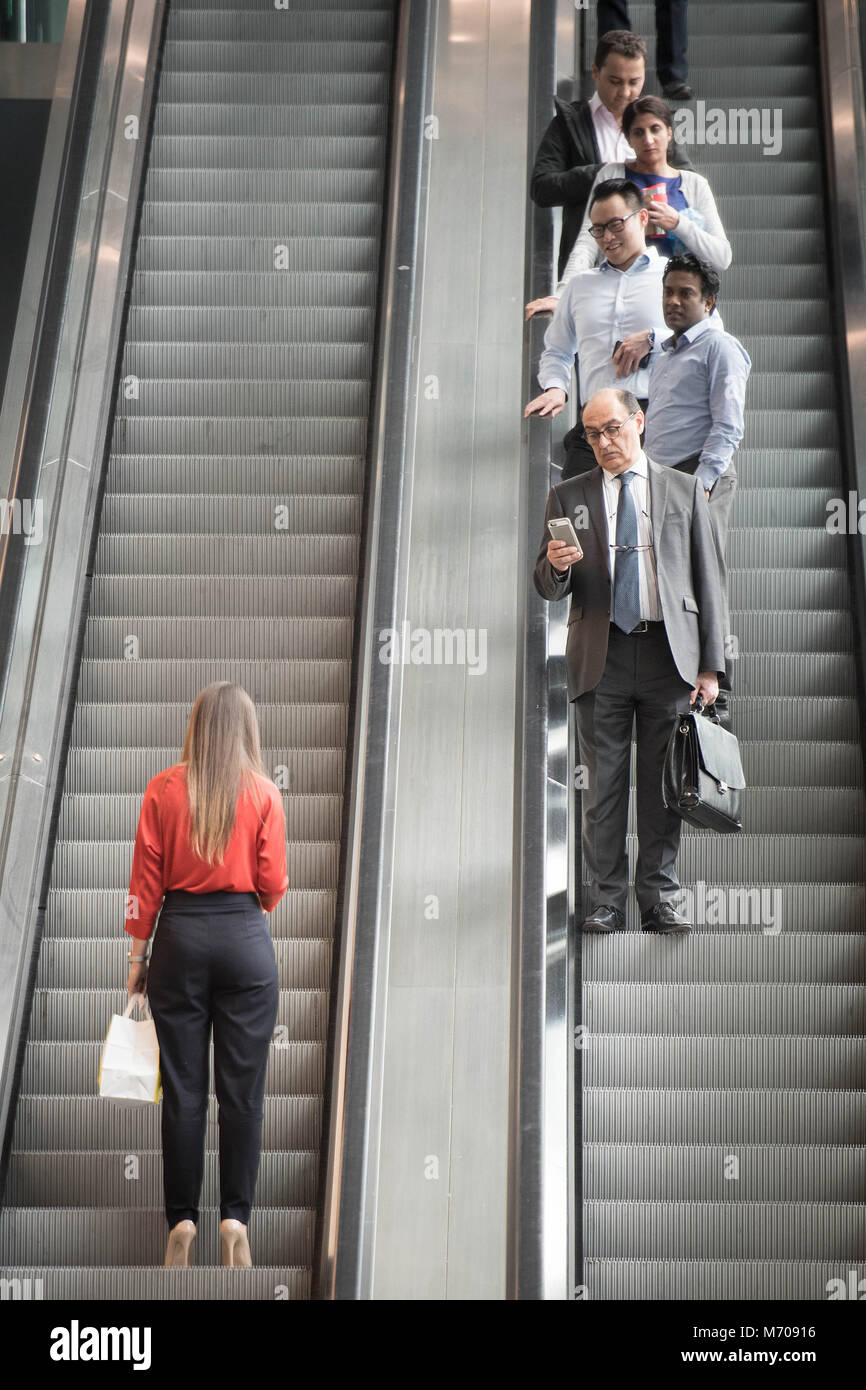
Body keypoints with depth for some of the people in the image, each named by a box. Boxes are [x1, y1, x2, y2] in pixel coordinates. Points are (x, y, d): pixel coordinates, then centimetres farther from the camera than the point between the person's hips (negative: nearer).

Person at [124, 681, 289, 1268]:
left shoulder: (164, 789, 0)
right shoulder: (264, 793, -3)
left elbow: (147, 879, 0)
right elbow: (273, 885, -2)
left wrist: (138, 954, 7)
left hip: (180, 938, 1)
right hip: (245, 938, -1)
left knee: (182, 1088, 7)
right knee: (242, 1088, 5)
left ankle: (182, 1220, 13)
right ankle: (236, 1220, 9)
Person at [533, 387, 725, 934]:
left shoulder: (684, 489, 12)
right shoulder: (568, 497, 12)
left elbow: (707, 578, 9)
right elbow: (549, 589, 10)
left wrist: (711, 664, 2)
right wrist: (556, 565, -15)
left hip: (669, 653, 0)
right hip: (601, 657, 0)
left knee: (664, 785, 3)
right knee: (603, 786, 1)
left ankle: (660, 899, 12)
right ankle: (607, 901, 9)